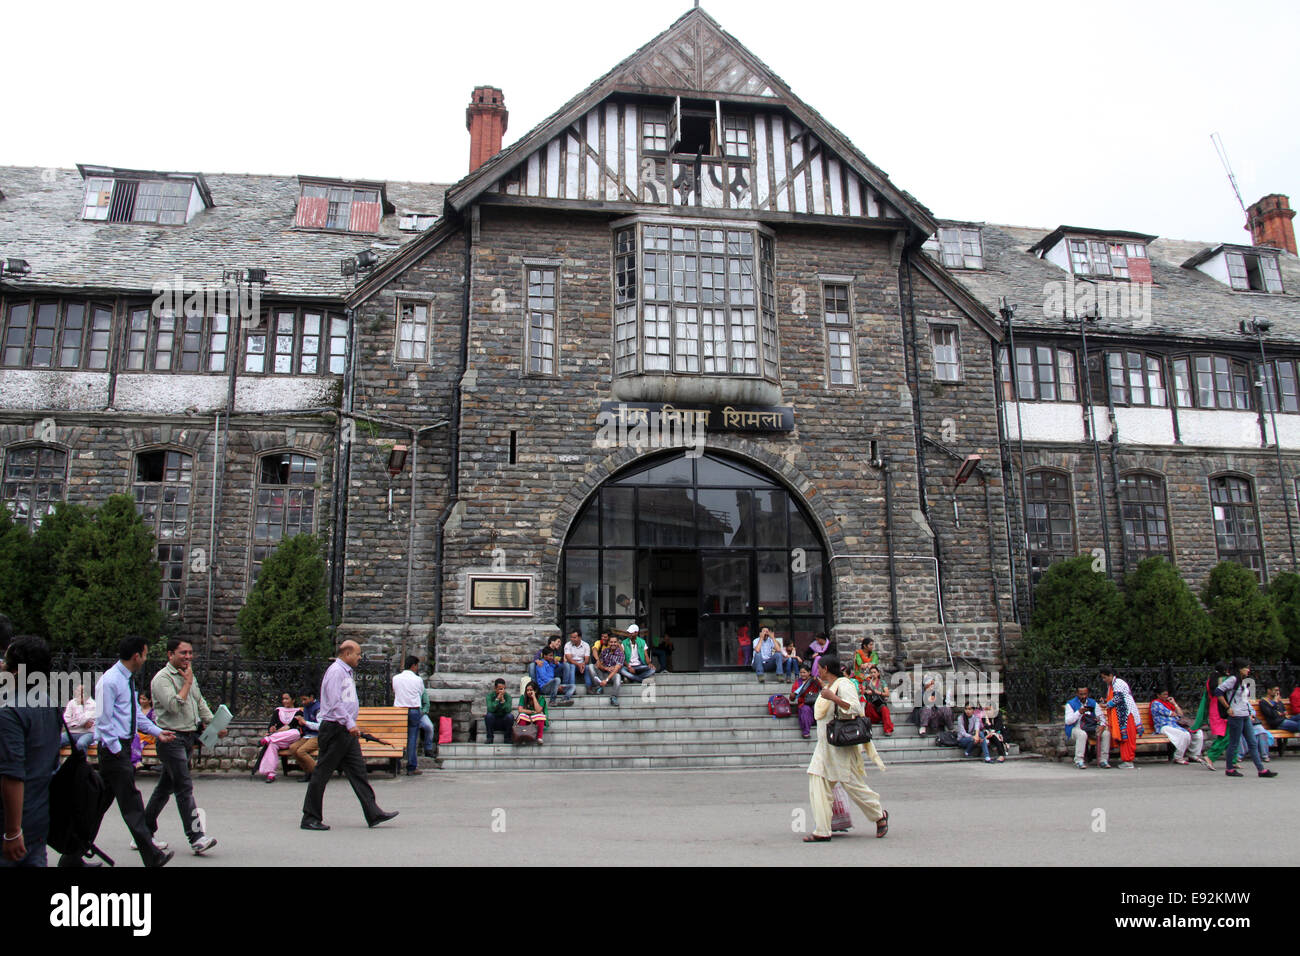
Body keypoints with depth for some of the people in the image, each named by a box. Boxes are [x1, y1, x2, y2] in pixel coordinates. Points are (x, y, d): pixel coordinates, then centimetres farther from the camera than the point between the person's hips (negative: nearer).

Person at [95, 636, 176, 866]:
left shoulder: (128, 679, 13)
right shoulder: (110, 681, -16)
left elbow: (136, 712, 21)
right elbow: (103, 720, -18)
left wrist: (157, 731, 16)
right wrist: (115, 749, -17)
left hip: (123, 746, 10)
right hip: (113, 748, -10)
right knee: (131, 802, -6)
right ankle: (152, 856, -4)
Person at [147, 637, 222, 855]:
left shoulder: (189, 676, 15)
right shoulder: (162, 678, -10)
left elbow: (200, 703, 23)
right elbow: (175, 705, -22)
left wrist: (214, 724, 13)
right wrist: (187, 683, -12)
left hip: (188, 737, 8)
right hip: (171, 738, -8)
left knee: (166, 786, 14)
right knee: (184, 787, -11)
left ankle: (145, 832, 25)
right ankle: (196, 838, -13)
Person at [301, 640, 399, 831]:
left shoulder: (346, 672, 18)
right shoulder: (336, 671, -13)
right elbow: (334, 702, -21)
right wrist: (350, 723, -23)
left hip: (346, 730, 10)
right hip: (334, 729, -10)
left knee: (358, 771, 6)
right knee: (322, 774, -1)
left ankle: (373, 814, 6)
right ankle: (310, 819, 8)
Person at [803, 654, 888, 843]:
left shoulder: (843, 685, -12)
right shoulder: (829, 686, 16)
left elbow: (855, 707, -25)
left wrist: (832, 697, -29)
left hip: (842, 747, -9)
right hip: (825, 746, 9)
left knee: (853, 786, 1)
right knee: (818, 787, 0)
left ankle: (880, 815, 23)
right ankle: (821, 831, 1)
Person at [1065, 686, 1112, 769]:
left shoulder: (1093, 703, 14)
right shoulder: (1070, 704, 1)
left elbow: (1100, 716, 8)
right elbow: (1068, 721, -8)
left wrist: (1102, 725, -15)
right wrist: (1079, 712, -22)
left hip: (1091, 728, 4)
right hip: (1076, 728, -4)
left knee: (1106, 733, -22)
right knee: (1082, 735, -37)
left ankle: (1103, 760, -14)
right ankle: (1079, 761, -28)